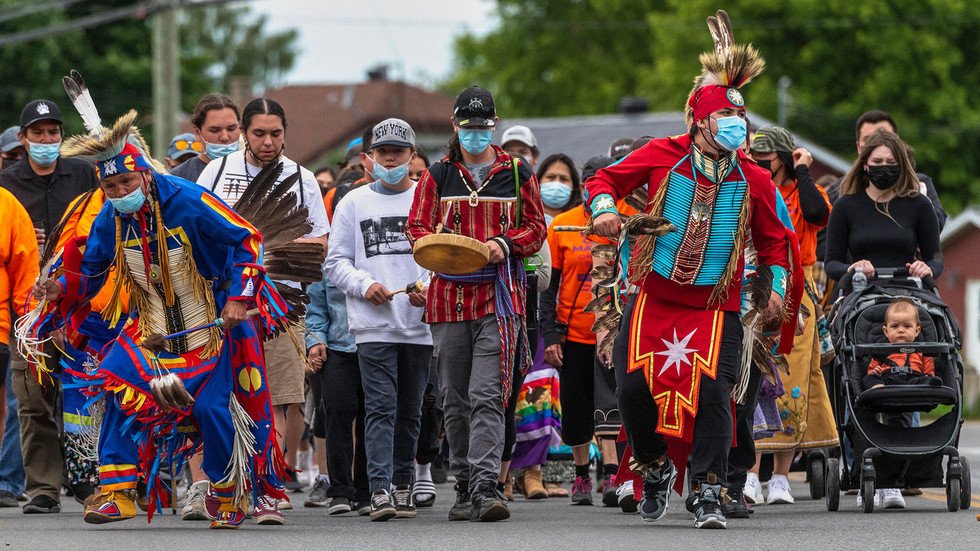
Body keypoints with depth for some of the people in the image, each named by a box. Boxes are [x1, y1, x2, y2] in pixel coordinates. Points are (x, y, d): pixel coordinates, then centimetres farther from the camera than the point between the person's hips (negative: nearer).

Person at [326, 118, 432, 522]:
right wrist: (365, 285, -9)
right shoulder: (354, 203, 10)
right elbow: (336, 261, 9)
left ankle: (403, 485, 21)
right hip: (373, 324, -1)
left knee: (410, 411, 9)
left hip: (419, 323, 1)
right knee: (380, 408, -11)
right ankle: (380, 489, -17)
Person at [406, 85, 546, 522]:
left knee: (487, 396, -14)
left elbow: (535, 228, 10)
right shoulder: (438, 176, 11)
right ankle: (465, 487, 16)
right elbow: (416, 228, 9)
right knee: (456, 399, 7)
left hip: (500, 295, -2)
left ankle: (486, 486, -20)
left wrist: (504, 245, -10)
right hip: (449, 296, 2)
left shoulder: (516, 173, 9)